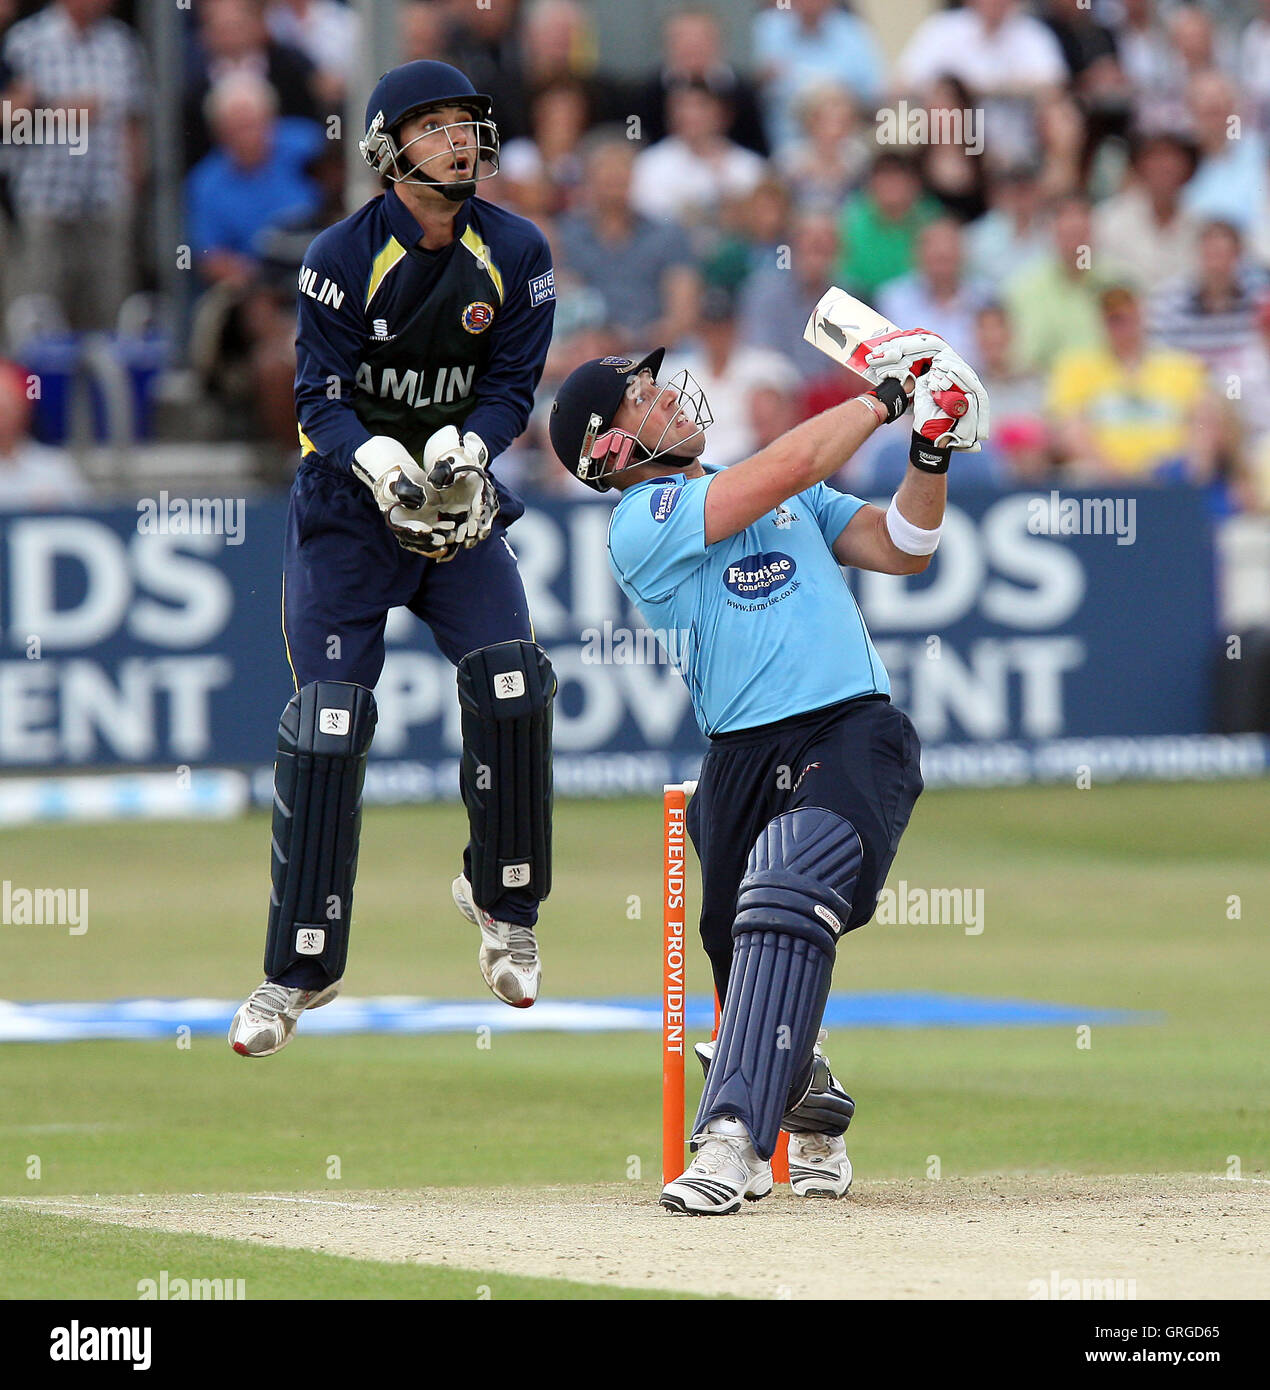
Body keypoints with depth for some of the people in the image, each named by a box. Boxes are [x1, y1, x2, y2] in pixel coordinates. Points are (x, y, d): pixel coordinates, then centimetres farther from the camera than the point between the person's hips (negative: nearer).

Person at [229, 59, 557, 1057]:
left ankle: (503, 902, 11)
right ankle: (302, 971, 0)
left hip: (460, 503, 2)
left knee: (512, 685, -15)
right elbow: (322, 398, -13)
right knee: (328, 722, -9)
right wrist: (378, 459, -32)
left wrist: (466, 444, -24)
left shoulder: (517, 254, -5)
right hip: (347, 502, -2)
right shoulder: (345, 256, -12)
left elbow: (512, 385, -3)